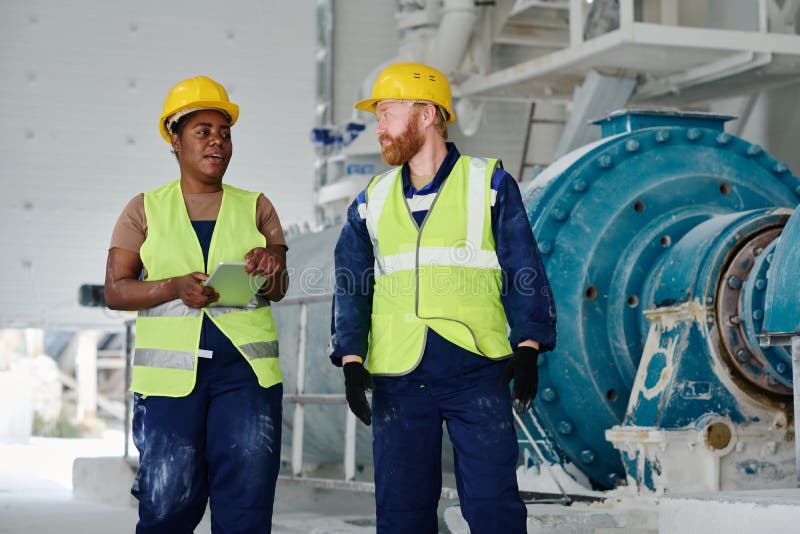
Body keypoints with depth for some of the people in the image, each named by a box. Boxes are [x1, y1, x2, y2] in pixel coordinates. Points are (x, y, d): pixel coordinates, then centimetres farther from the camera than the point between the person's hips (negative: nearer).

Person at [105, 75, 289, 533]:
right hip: (170, 373, -1)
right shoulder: (146, 210, 9)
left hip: (246, 370, 1)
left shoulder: (255, 207, 13)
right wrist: (176, 287, -15)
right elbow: (115, 291, 3)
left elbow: (279, 290, 8)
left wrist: (270, 267, -16)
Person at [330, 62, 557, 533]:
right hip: (398, 376, 3)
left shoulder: (489, 185, 5)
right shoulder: (372, 201, 14)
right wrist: (352, 361, 0)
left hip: (477, 370, -3)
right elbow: (351, 285, 12)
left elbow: (524, 269, 2)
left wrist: (527, 348, -8)